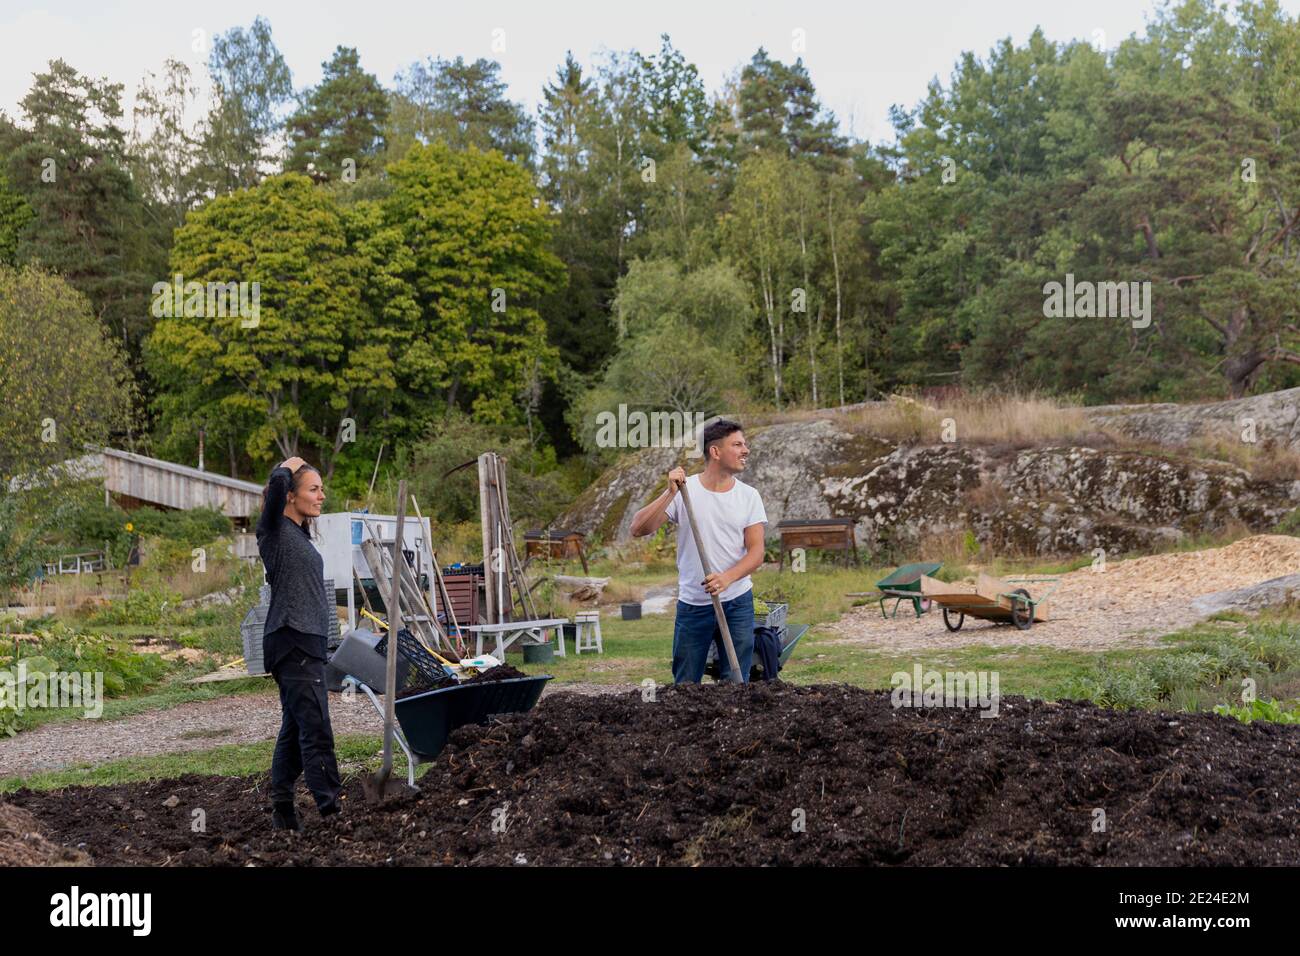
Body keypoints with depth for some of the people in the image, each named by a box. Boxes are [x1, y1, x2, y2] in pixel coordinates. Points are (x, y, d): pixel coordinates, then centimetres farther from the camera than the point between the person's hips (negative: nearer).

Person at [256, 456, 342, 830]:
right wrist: (289, 466, -6)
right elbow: (277, 483, -26)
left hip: (307, 643, 9)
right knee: (316, 729, -13)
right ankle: (331, 808, -15)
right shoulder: (275, 529, -7)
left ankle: (282, 810, 18)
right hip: (291, 642, -9)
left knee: (294, 729, 12)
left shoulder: (300, 534, 19)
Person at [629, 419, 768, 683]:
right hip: (692, 605, -1)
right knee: (685, 685, 7)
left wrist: (727, 577, -22)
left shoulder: (749, 496, 1)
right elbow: (638, 529, -12)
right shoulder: (684, 490, -5)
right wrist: (670, 493, -22)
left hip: (737, 602, 2)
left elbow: (756, 551, -4)